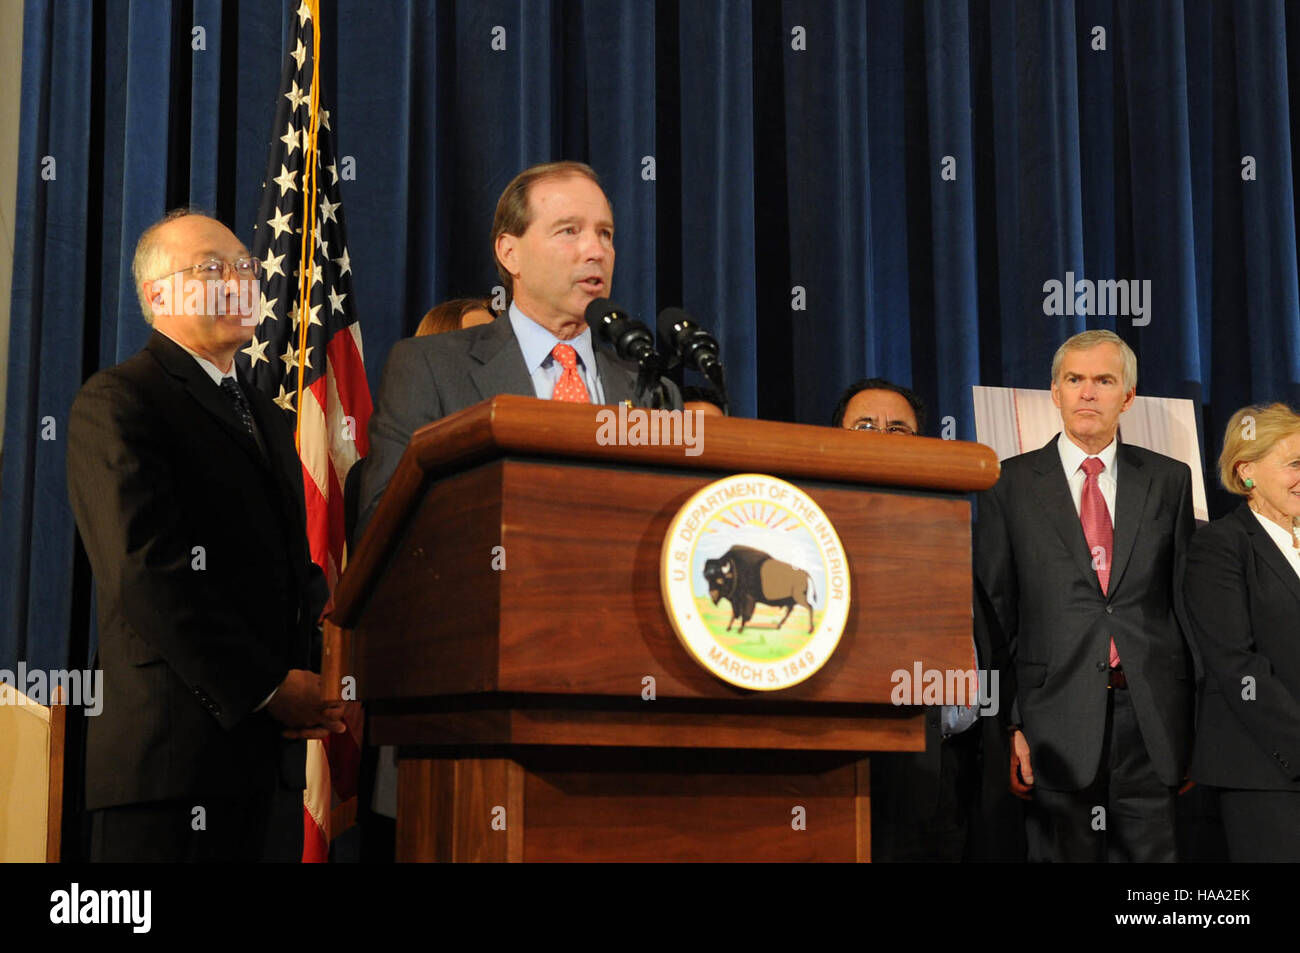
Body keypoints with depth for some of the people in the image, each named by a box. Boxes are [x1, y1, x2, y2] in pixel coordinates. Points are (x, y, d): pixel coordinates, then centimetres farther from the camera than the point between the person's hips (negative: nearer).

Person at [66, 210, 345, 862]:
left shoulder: (267, 417, 22)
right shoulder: (115, 403, -4)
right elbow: (148, 573, -15)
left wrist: (315, 682, 0)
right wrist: (266, 687, -15)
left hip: (273, 752, 7)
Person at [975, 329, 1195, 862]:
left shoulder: (1169, 480, 11)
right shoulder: (1010, 484, 4)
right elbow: (994, 612, 2)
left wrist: (1195, 722, 6)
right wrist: (1009, 723, -4)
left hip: (1151, 718, 2)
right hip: (1056, 718, -1)